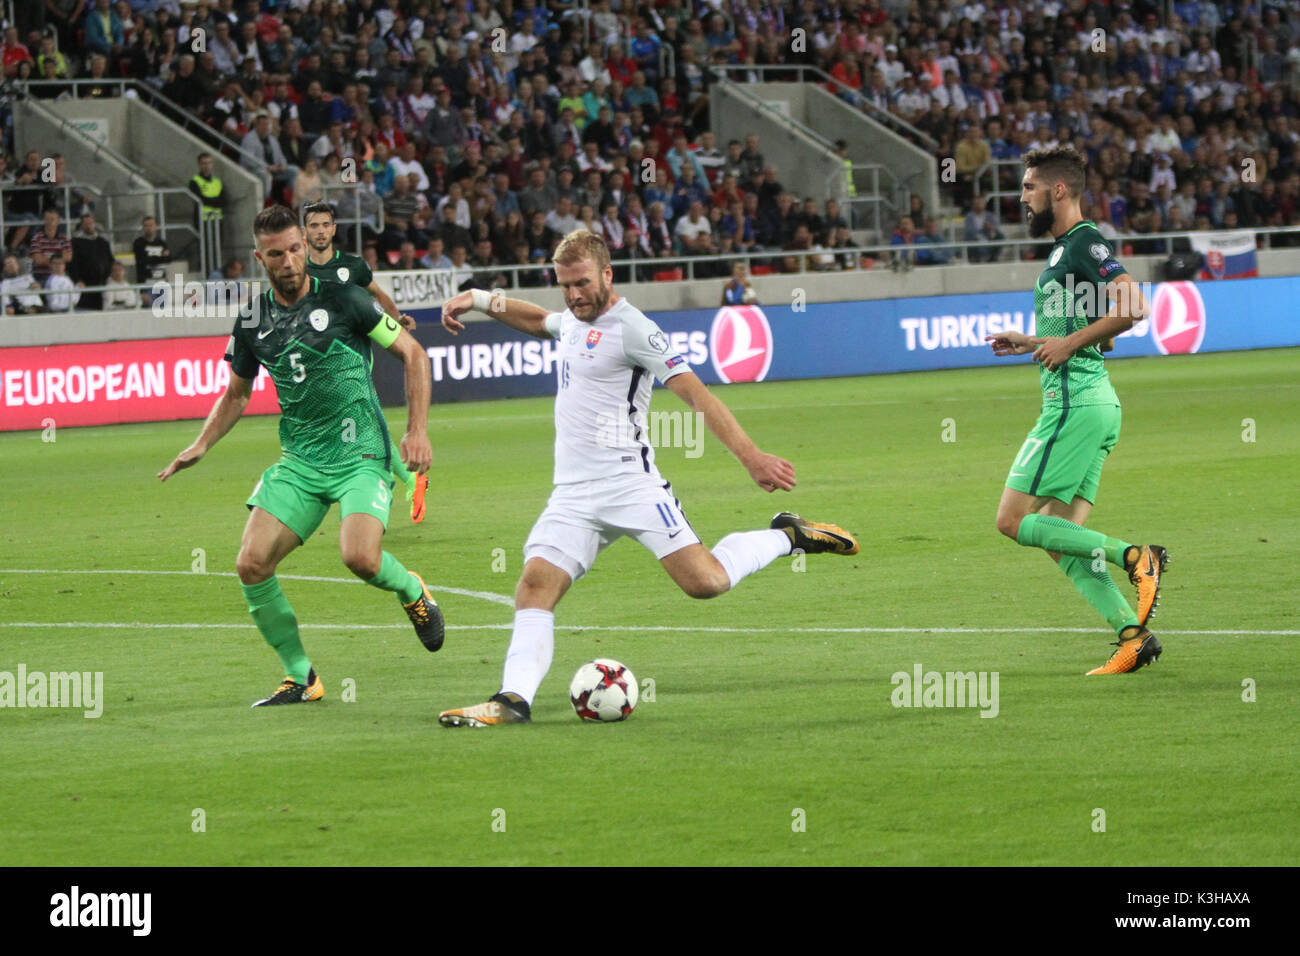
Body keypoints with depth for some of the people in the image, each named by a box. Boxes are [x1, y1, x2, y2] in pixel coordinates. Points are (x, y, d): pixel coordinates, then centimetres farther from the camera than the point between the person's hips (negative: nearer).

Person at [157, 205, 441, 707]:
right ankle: (301, 677, 6)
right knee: (251, 565, -10)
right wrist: (201, 445, 7)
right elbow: (236, 393, 22)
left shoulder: (341, 300, -7)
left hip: (360, 454, -5)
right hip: (299, 459, 5)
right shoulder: (252, 321, 5)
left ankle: (412, 591, 10)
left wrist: (418, 431, -8)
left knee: (360, 558, -27)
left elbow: (413, 353, 0)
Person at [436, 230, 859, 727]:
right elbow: (538, 320, 43)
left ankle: (787, 537, 9)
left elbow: (695, 392, -14)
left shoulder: (630, 328, -9)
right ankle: (513, 700, -19)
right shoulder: (574, 320, 17)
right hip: (573, 495, 7)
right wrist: (479, 300, 32)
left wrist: (751, 456, -21)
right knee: (535, 586, -13)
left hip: (628, 482, -7)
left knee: (706, 581, -16)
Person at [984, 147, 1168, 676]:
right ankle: (1132, 635, -1)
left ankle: (1134, 557, -12)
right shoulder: (1064, 249, 21)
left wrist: (1068, 344, -18)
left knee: (1014, 521, -9)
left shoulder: (1084, 241, -10)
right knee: (1062, 542, 6)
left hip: (1075, 403, -10)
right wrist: (1032, 343, 23)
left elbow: (1131, 306, -23)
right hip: (1088, 402, 10)